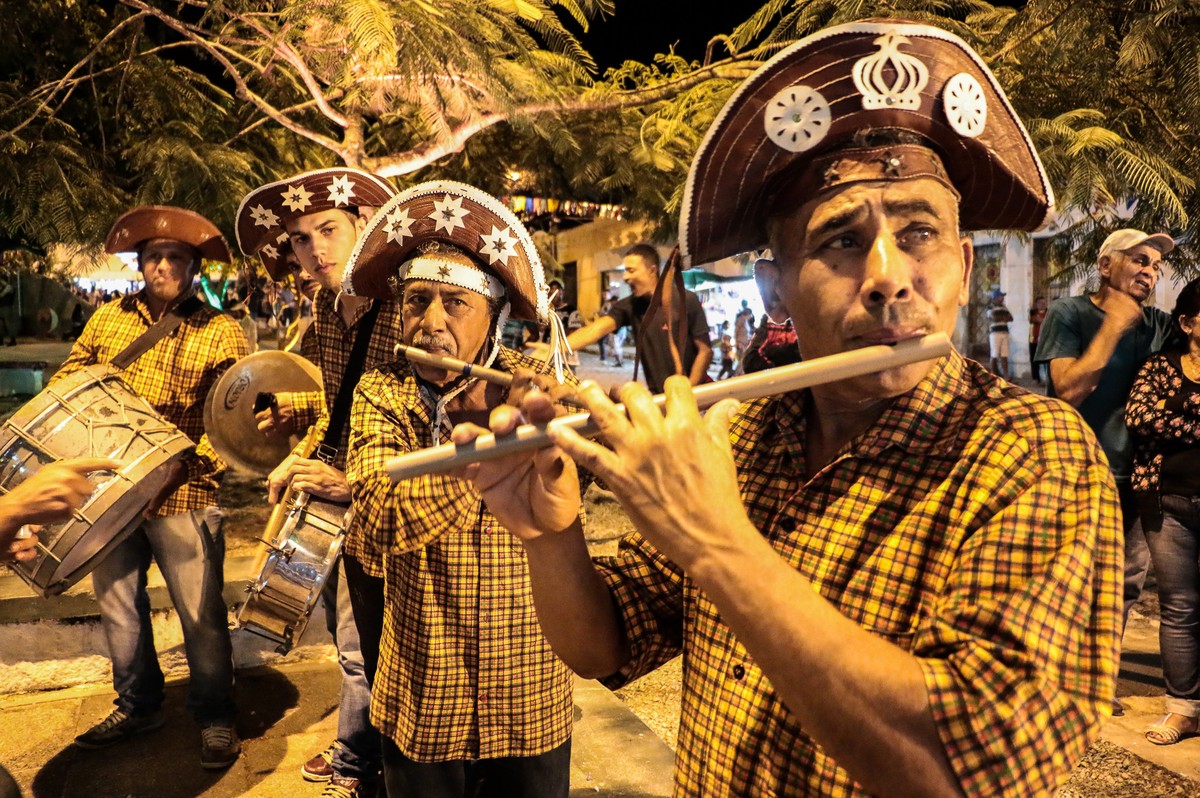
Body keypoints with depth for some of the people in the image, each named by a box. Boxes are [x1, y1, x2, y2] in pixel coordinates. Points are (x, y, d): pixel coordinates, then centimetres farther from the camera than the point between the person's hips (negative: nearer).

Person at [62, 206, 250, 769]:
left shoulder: (221, 332, -4)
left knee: (201, 614, 3)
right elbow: (67, 379, 15)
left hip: (184, 497, -4)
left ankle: (215, 716, 23)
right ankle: (138, 706, 38)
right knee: (116, 603, 17)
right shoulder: (108, 318, 8)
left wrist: (186, 462, -20)